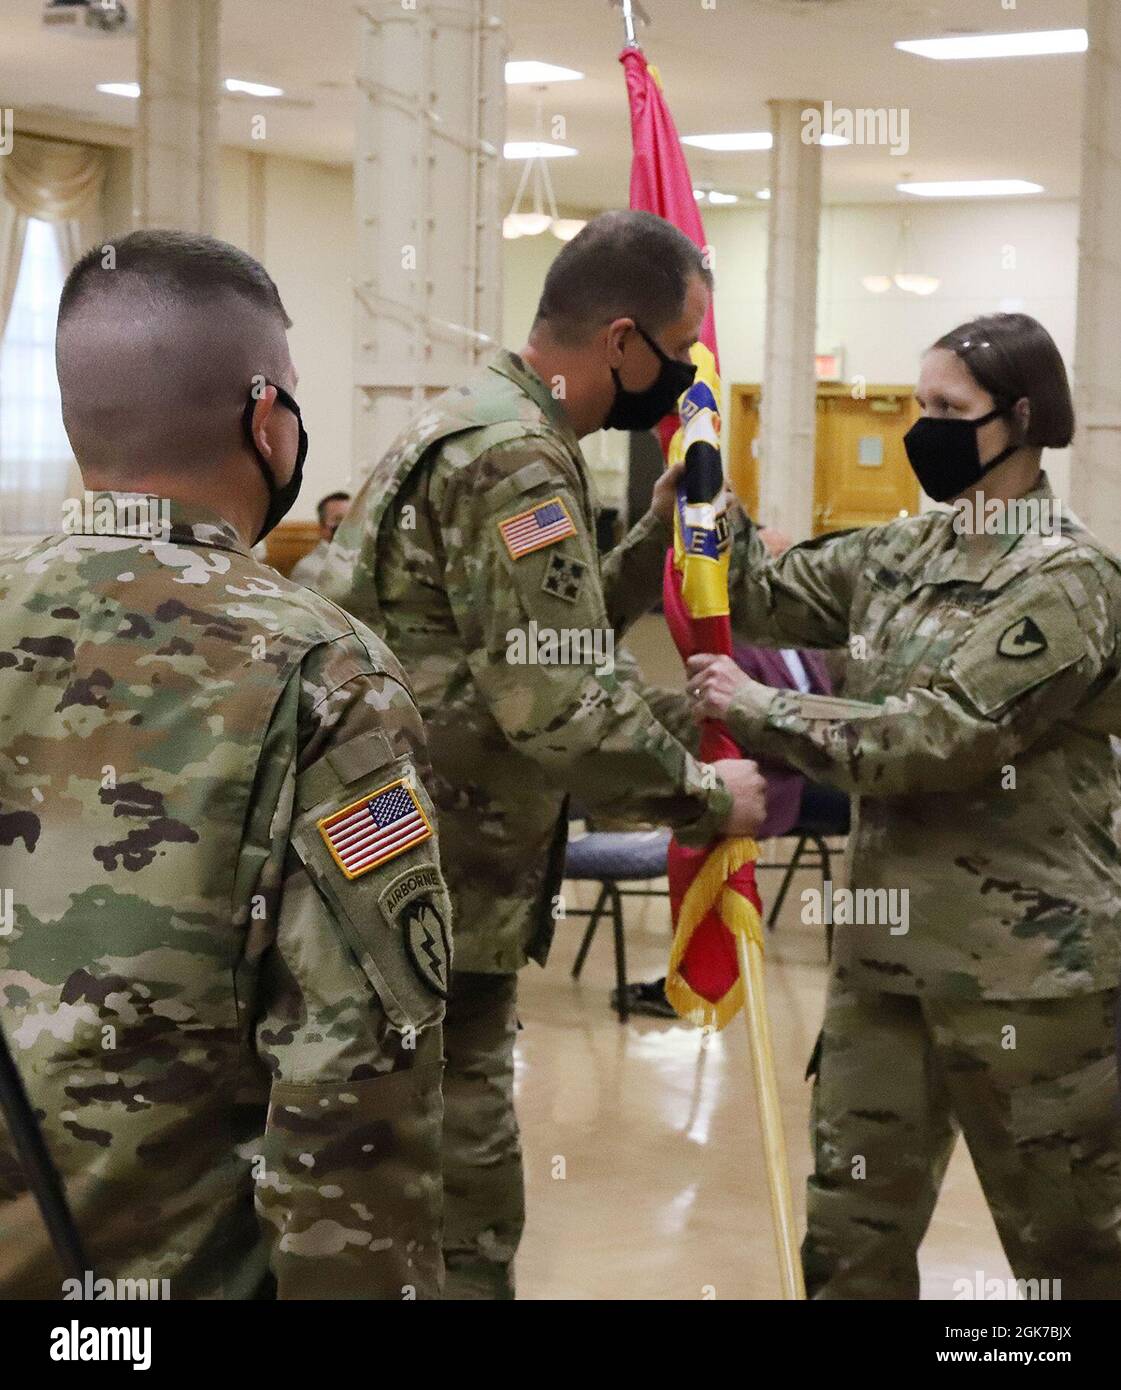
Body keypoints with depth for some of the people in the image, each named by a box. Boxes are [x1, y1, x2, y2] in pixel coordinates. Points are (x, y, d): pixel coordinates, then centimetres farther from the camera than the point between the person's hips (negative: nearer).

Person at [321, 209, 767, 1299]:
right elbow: (561, 705, -25)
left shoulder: (478, 425, 14)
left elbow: (549, 631, 21)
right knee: (460, 1213, -3)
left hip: (426, 880, 10)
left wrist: (660, 531, 11)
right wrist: (705, 798, -11)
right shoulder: (516, 462, -19)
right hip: (440, 895, -10)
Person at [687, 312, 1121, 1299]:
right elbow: (764, 593, 13)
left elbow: (936, 738, -21)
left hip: (1023, 959, -7)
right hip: (891, 942, 7)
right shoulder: (906, 553, 9)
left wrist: (756, 711, -17)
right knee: (853, 1229, 12)